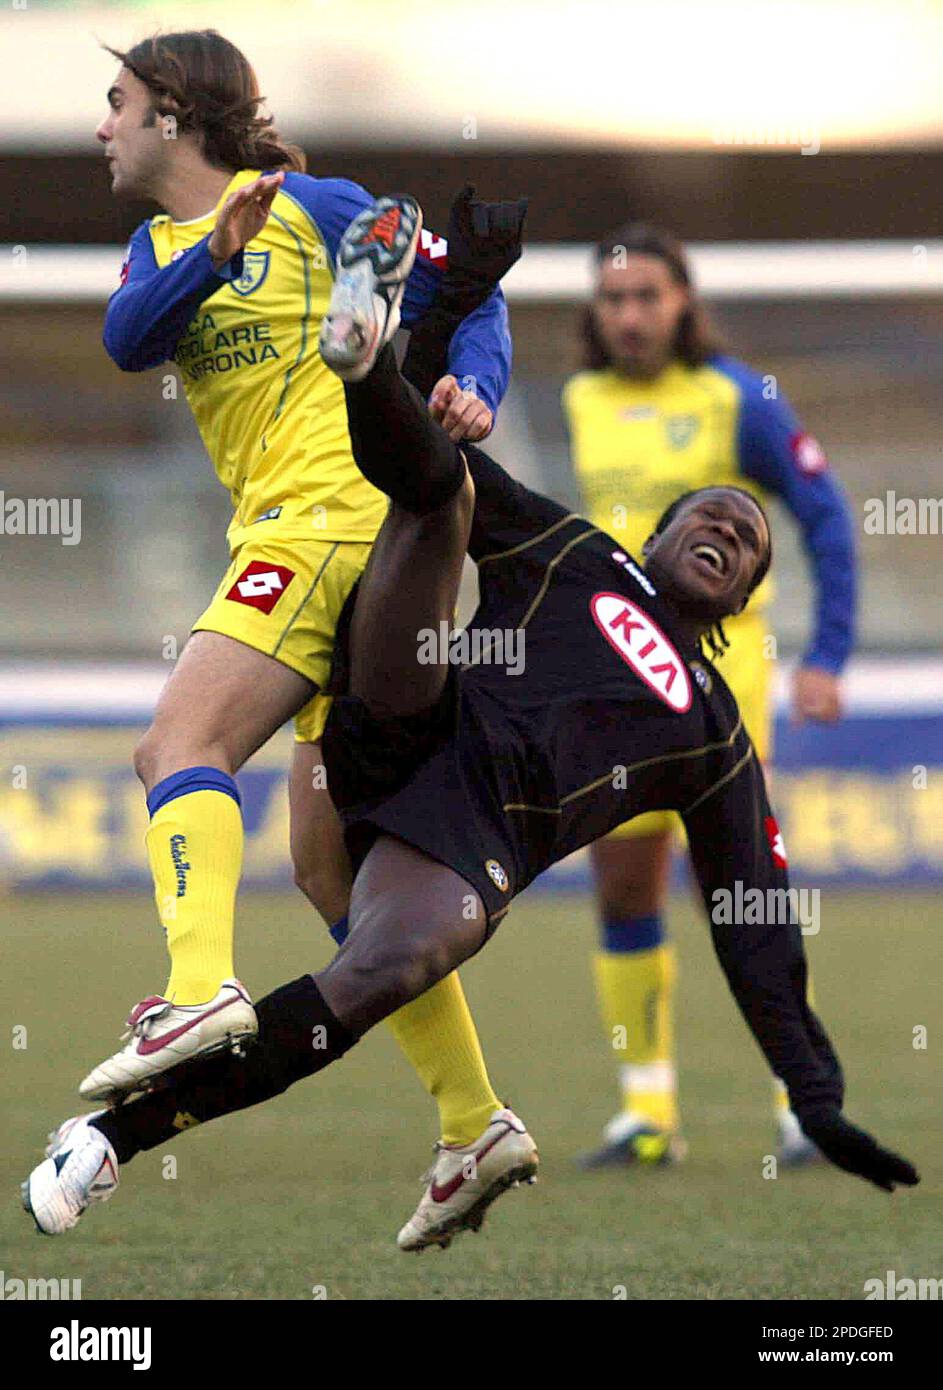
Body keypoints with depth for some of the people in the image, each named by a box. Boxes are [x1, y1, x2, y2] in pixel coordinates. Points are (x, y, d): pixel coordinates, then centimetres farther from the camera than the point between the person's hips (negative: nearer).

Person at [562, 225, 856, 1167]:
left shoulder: (737, 400, -7)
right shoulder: (583, 401, 9)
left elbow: (826, 518, -4)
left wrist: (826, 659, -10)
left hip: (716, 659, -5)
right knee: (623, 894, 3)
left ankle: (807, 1103, -2)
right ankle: (648, 1112, 12)